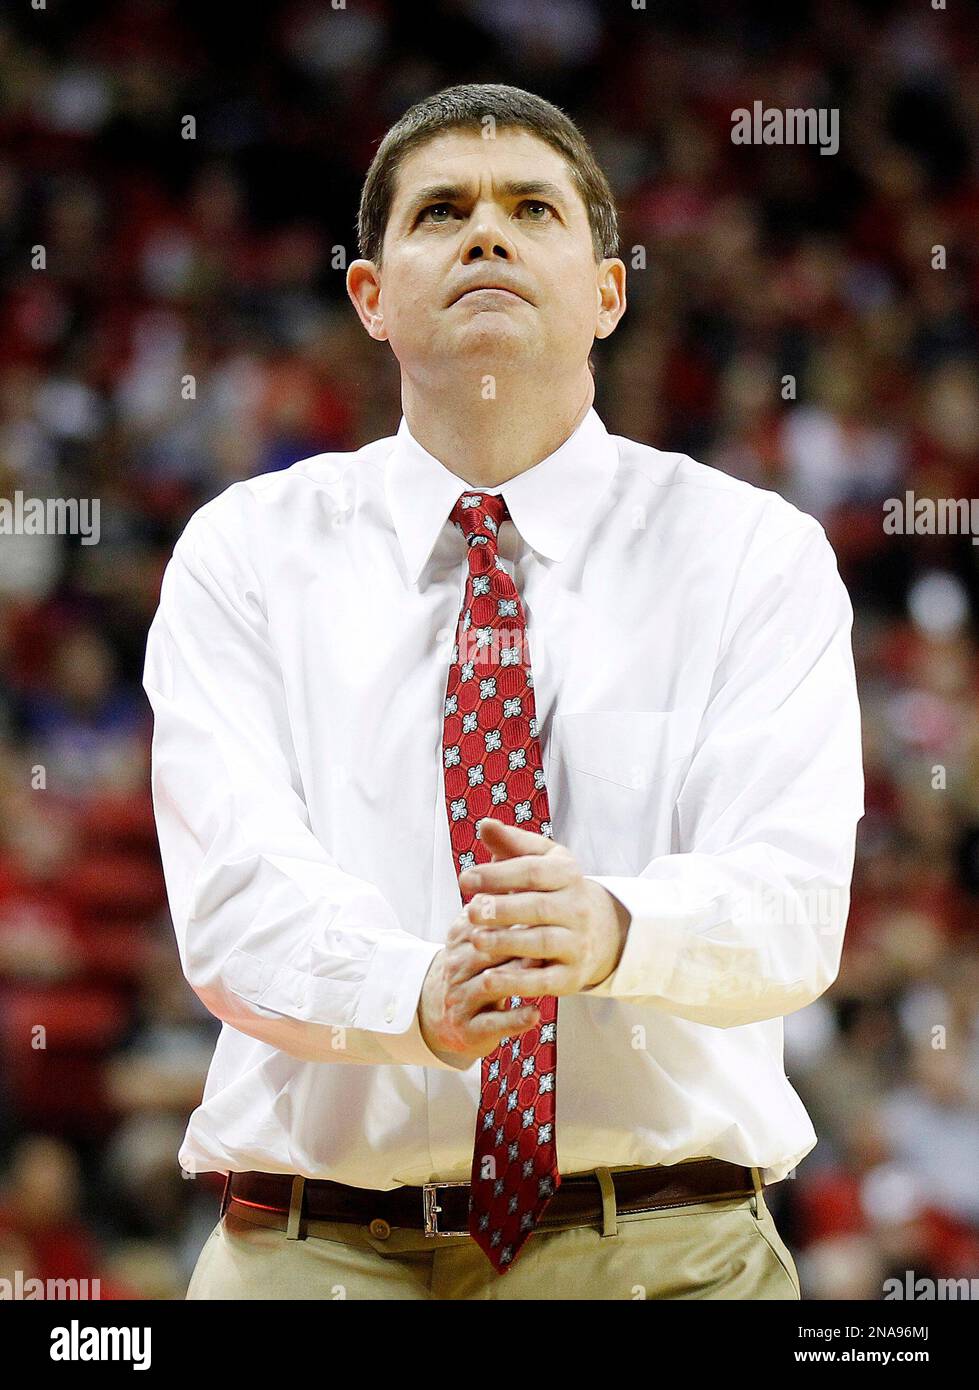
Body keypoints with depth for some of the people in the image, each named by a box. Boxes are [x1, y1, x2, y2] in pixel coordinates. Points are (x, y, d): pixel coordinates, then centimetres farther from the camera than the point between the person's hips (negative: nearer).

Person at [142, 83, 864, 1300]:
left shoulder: (758, 553, 3)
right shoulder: (243, 553, 4)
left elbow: (791, 897, -12)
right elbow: (235, 892, -11)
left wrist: (613, 927, -35)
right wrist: (418, 994, -33)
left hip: (668, 1254, 0)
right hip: (315, 1252, 0)